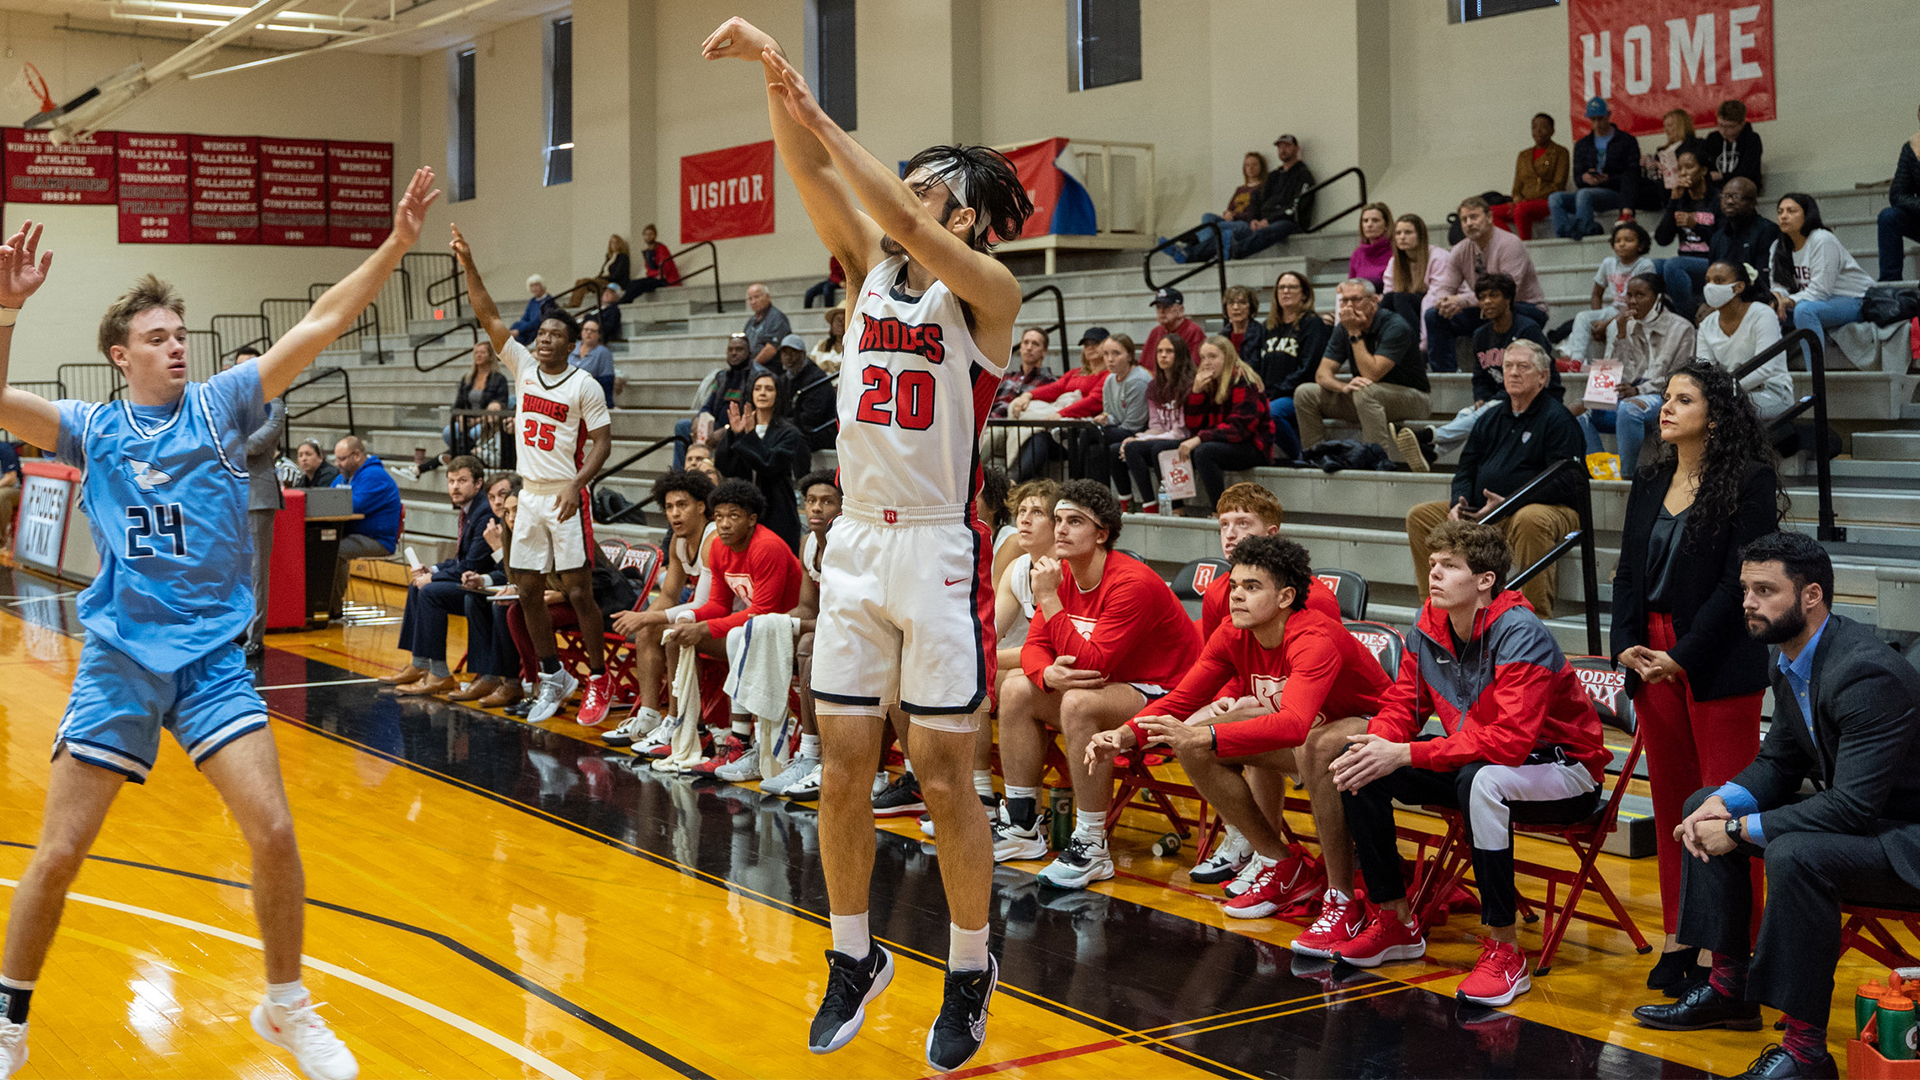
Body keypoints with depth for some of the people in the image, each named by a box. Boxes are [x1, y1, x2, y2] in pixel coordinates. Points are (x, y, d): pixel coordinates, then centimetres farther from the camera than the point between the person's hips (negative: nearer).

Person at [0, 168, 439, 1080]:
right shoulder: (91, 430, 4)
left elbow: (320, 325, -5)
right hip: (118, 660, 0)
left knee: (272, 831, -9)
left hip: (212, 656, 0)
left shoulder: (219, 404, 4)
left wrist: (396, 243, -14)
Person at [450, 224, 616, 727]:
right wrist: (468, 266, -8)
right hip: (530, 496, 6)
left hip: (567, 499, -6)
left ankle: (599, 681, 8)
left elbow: (602, 441, -8)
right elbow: (488, 316, 2)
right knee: (527, 590, 7)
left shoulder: (584, 386, -7)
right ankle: (553, 677, 21)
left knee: (578, 591, -4)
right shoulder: (524, 367, 6)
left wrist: (576, 486, -21)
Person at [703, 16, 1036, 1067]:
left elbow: (900, 217, -22)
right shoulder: (870, 267, 10)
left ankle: (970, 969, 18)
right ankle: (853, 956, 24)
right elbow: (809, 172, -1)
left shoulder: (987, 290, -6)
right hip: (855, 546, 5)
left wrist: (818, 118, -21)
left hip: (939, 553, -5)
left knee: (943, 775, 1)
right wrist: (775, 76, -15)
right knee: (843, 767, 8)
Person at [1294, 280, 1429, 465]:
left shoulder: (1395, 327, -20)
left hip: (1412, 398, -7)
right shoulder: (1343, 329, 1)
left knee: (1366, 392, -39)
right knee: (1305, 393, -6)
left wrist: (1355, 333, -26)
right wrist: (1344, 386, -28)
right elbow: (1322, 373, -6)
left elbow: (1372, 374, -30)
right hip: (1364, 400, 7)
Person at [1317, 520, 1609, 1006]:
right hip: (1471, 760, 8)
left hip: (1563, 773, -7)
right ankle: (1395, 922, 6)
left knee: (1481, 779, -40)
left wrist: (1405, 755, -35)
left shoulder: (1520, 634, -26)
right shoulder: (1428, 625, -4)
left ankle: (1504, 950, -28)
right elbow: (1402, 706, 3)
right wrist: (1373, 745, -22)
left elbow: (1510, 740, -34)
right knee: (1359, 766, -7)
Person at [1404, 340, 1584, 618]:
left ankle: (1538, 614, -34)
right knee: (1419, 516, -3)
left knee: (1529, 520, -41)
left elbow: (1565, 482, -15)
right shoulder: (1490, 418, 19)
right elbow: (1465, 469, 20)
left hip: (1547, 508, -7)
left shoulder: (1557, 418, -4)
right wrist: (1459, 504, -4)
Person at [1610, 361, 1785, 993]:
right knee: (1670, 800, 10)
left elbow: (1738, 581, -11)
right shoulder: (1649, 484, 14)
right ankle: (1678, 938, 18)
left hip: (1719, 662, -6)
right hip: (1651, 655, 6)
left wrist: (1683, 655, -15)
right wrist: (1626, 644, -2)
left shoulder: (1749, 482, -6)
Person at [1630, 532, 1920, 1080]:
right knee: (1704, 808, 9)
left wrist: (1742, 830, -25)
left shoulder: (1869, 674, -28)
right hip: (1850, 811, 10)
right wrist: (1723, 804, -8)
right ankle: (1729, 988, 14)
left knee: (1794, 855, -36)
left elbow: (1853, 806, -31)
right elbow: (1777, 762, 12)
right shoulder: (1789, 663, 2)